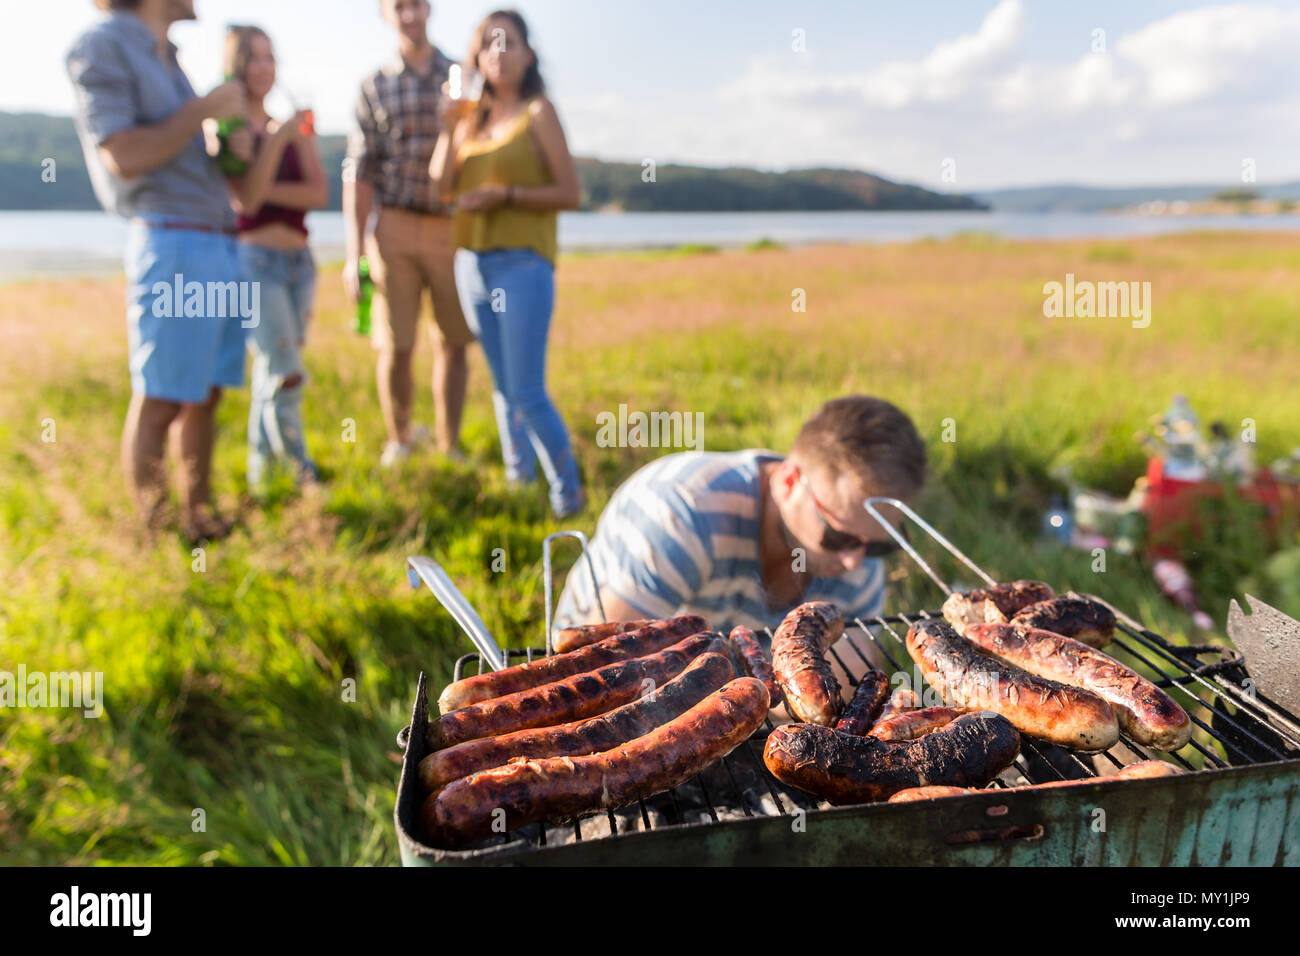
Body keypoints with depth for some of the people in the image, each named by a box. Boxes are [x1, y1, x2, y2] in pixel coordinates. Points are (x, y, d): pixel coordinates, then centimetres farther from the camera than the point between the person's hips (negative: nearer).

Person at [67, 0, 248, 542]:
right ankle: (156, 535, 2)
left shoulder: (165, 59, 21)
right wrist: (204, 110, -7)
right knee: (159, 402, -5)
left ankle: (199, 518, 18)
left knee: (205, 397, 9)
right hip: (171, 246, -8)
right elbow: (123, 157, -14)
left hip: (220, 246, 8)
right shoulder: (101, 47, -3)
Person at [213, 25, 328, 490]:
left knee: (270, 373, 11)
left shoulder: (297, 125, 14)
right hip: (254, 260, -5)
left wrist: (268, 189, -11)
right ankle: (299, 467, 4)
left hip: (299, 260, 5)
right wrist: (276, 139, -19)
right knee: (287, 374, -11)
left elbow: (319, 193, 0)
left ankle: (260, 471, 22)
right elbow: (246, 198, -14)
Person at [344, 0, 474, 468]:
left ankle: (449, 445, 17)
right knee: (395, 347, -1)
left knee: (453, 344, 3)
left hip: (455, 226, 1)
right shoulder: (374, 88, 7)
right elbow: (359, 172, 3)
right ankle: (398, 441, 19)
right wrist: (354, 254, -4)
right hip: (396, 227, 0)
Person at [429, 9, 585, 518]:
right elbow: (443, 185, 6)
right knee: (503, 385, 12)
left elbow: (570, 193, -7)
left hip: (523, 265, -6)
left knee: (528, 392, -9)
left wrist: (506, 194, -15)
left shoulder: (537, 112, -2)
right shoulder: (473, 115, 14)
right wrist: (449, 126, -4)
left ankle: (568, 491, 5)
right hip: (472, 263, 6)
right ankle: (518, 476, 23)